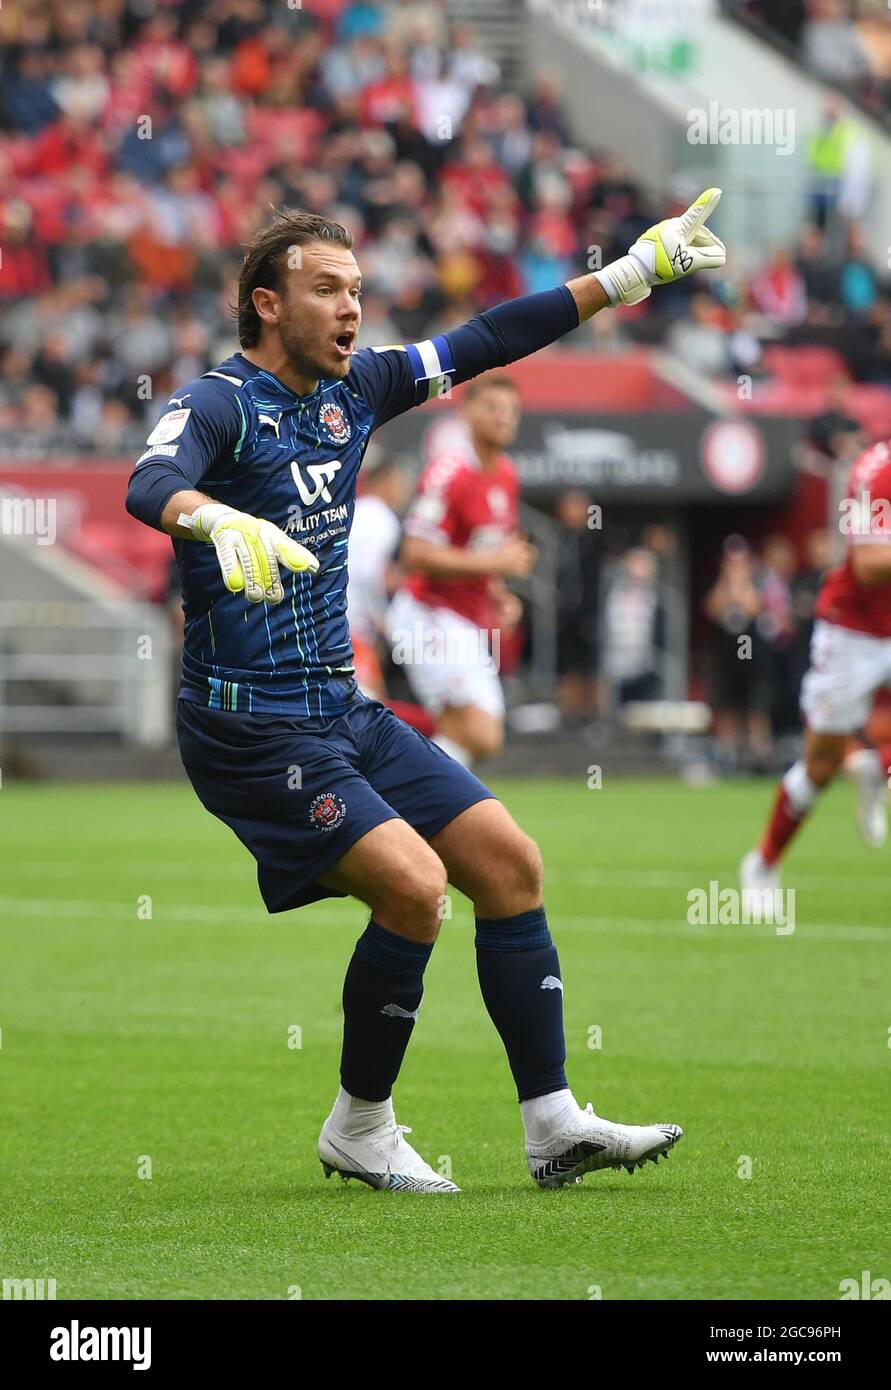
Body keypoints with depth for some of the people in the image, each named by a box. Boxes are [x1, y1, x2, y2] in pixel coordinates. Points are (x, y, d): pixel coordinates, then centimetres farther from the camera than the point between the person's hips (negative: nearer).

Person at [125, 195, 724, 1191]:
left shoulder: (352, 389, 9)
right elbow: (152, 483, -34)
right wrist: (218, 523, -57)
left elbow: (485, 342, 17)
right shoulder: (217, 403, -13)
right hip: (252, 728, -8)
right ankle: (358, 1130, -2)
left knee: (507, 860, 3)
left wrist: (632, 272, 15)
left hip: (346, 713, 8)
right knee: (413, 883, -21)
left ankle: (553, 1126, 7)